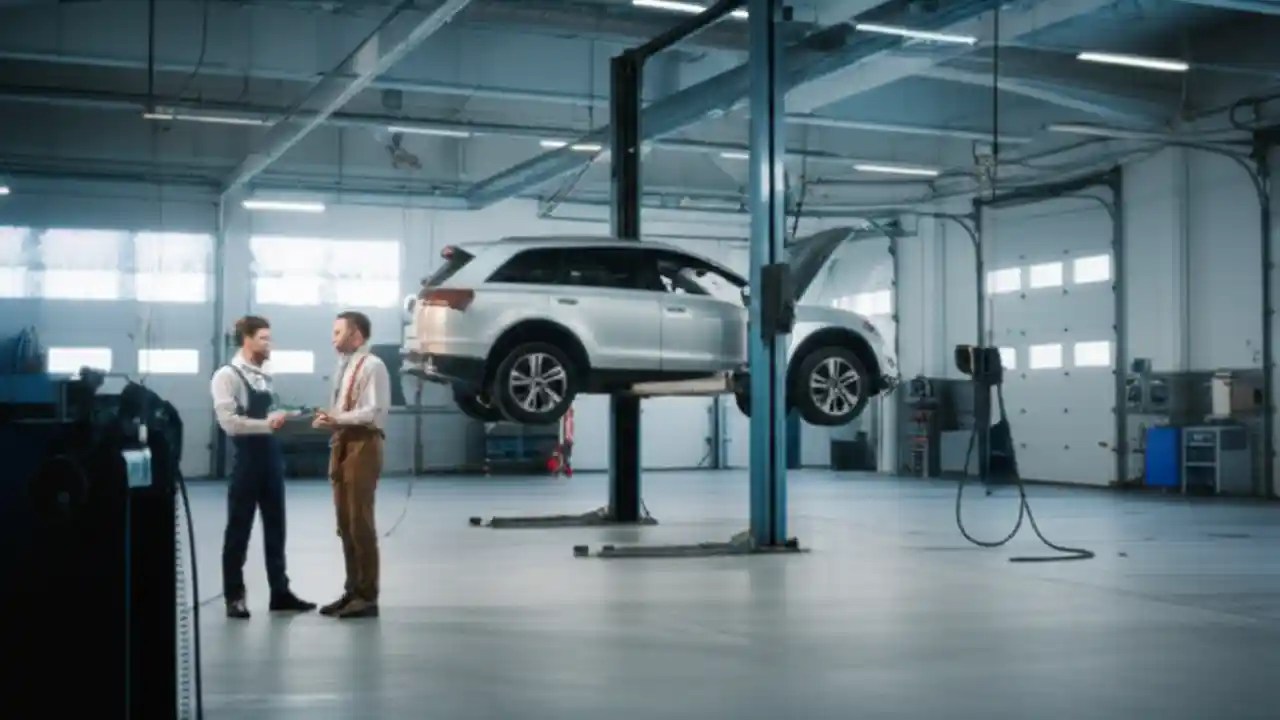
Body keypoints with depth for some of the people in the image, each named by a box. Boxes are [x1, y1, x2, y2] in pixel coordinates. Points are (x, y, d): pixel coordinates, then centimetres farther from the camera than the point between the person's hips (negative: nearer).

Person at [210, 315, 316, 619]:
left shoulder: (263, 376, 13)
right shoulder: (227, 375, -12)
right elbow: (229, 421, -20)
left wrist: (277, 419, 7)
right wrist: (267, 424, -20)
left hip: (270, 456, 8)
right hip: (246, 458, -8)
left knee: (276, 527, 12)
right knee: (239, 529, 2)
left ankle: (280, 591, 21)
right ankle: (234, 597, 13)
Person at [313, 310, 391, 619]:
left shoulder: (372, 366, -11)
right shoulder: (344, 367, 16)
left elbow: (374, 411, -19)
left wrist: (337, 419, -19)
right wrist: (330, 419, -2)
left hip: (363, 445, -9)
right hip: (342, 444, 9)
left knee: (361, 523, -5)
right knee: (345, 524, 13)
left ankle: (367, 596, 3)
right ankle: (353, 590, 23)